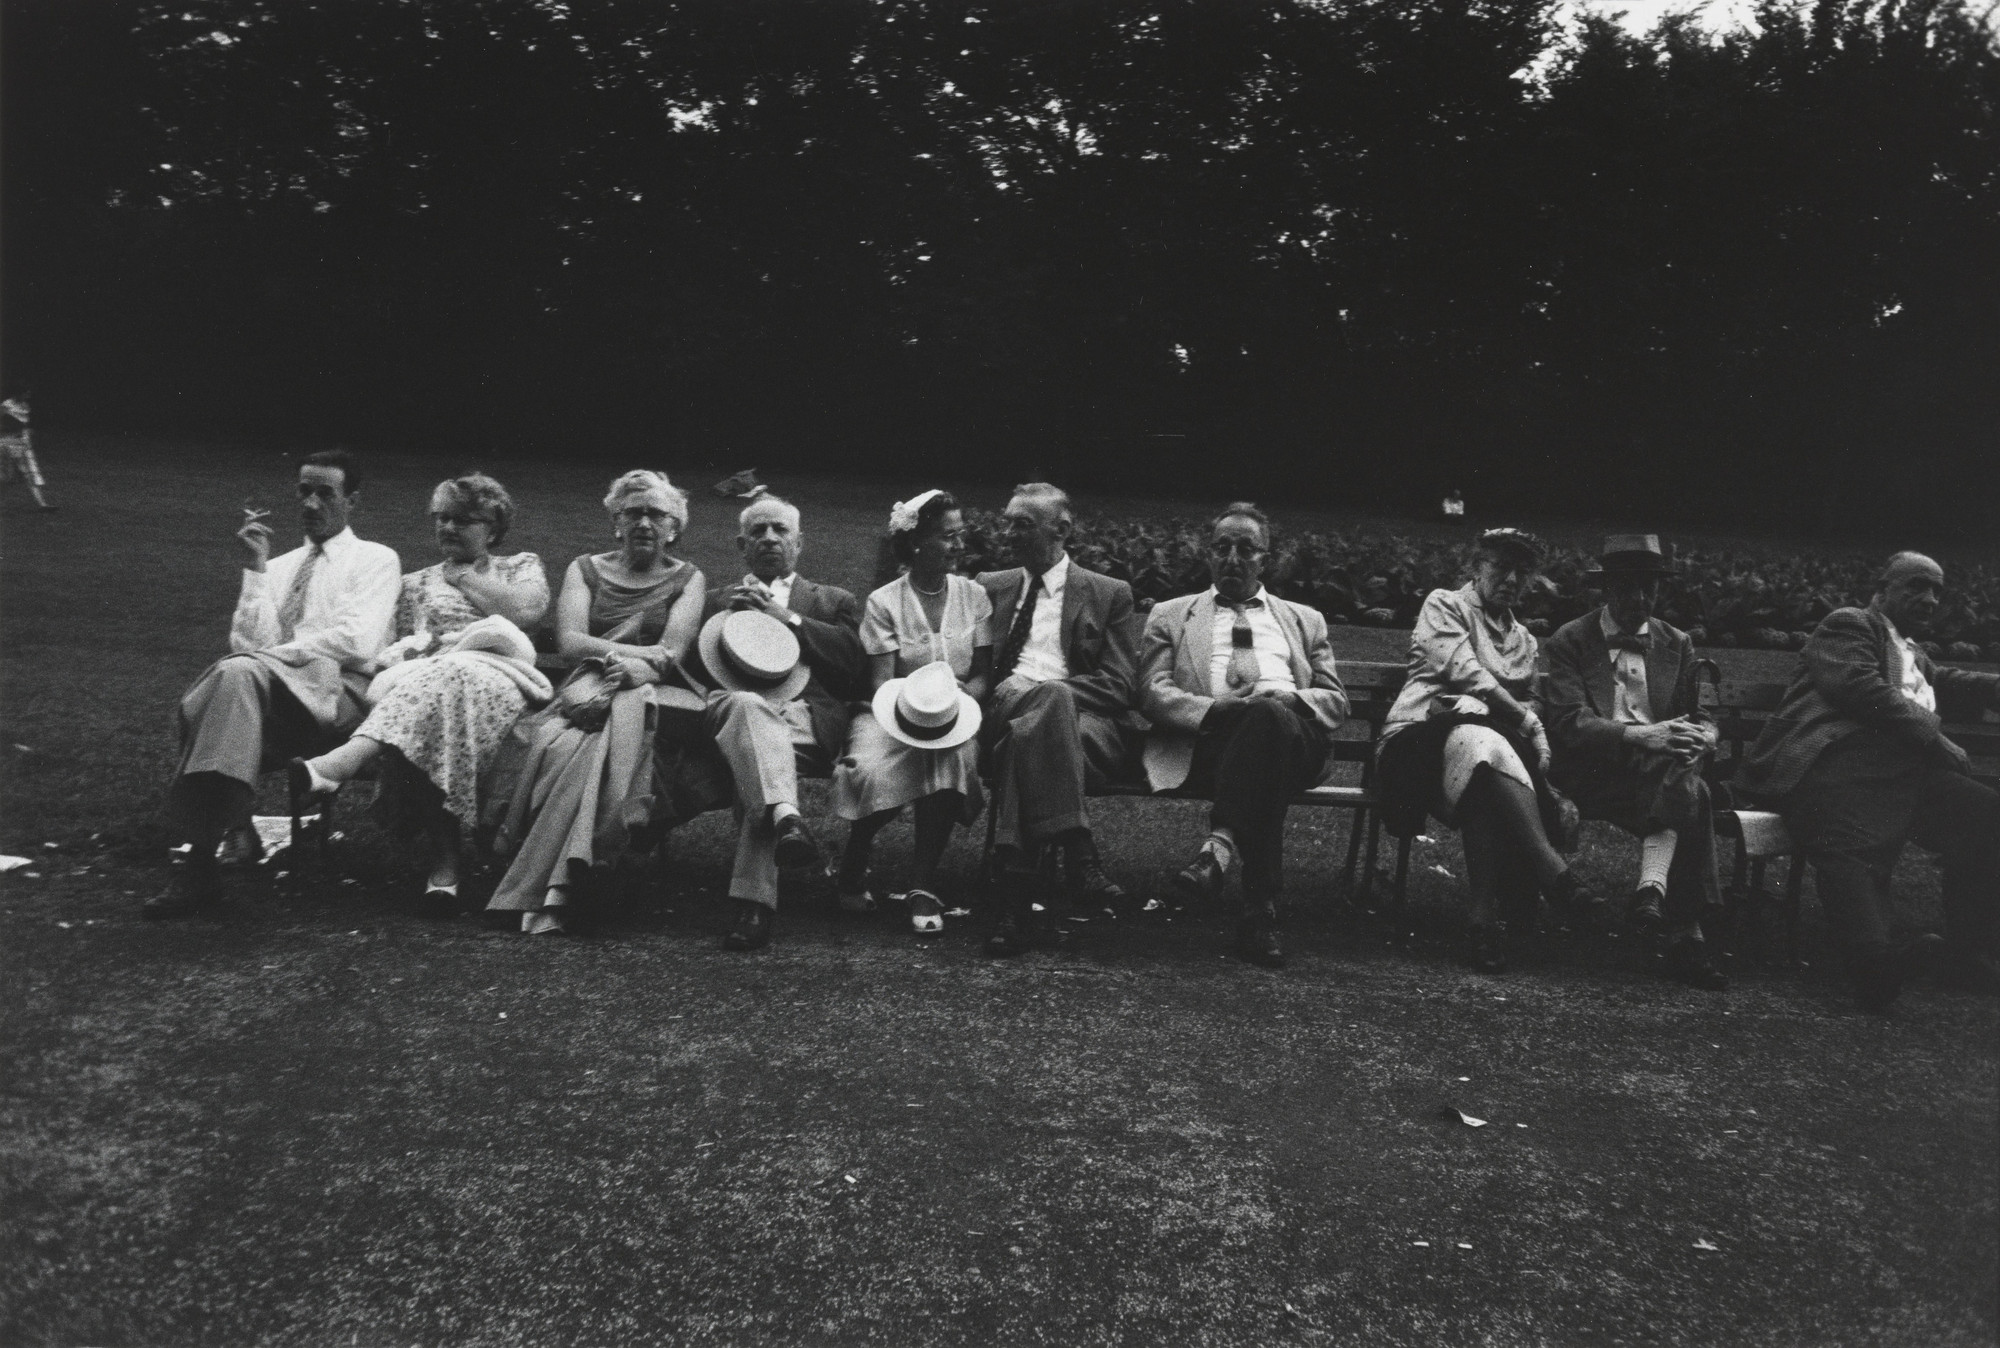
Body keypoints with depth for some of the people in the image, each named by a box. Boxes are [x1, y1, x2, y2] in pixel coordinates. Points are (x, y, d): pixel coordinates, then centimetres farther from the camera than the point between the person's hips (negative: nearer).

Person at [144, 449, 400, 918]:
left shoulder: (375, 560, 13)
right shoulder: (279, 567, 28)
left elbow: (357, 641, -5)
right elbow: (248, 642, 11)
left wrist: (271, 655, -9)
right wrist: (256, 566, 5)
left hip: (336, 693, -4)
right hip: (267, 700, 4)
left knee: (238, 672, -34)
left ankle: (202, 861, -39)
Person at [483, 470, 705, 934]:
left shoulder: (687, 579, 16)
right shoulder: (585, 570, 20)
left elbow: (672, 652, -1)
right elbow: (570, 640, 4)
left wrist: (630, 669, -20)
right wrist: (642, 653, -8)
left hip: (642, 697, -1)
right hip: (584, 689, 2)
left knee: (593, 750, -35)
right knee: (561, 746, -35)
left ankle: (550, 887, -37)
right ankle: (556, 885, -33)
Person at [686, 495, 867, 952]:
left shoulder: (834, 601, 28)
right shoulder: (719, 601, 31)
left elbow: (853, 658, 9)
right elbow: (693, 668, 18)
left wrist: (787, 617, 4)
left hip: (809, 715, -1)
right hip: (732, 705, 1)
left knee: (756, 749, -36)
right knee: (746, 706, -39)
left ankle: (754, 901, -44)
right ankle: (786, 817, -59)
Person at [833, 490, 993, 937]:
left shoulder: (974, 595, 8)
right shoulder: (884, 602, 0)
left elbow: (983, 674, 5)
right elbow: (882, 683, -5)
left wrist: (957, 696, -17)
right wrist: (911, 701, -26)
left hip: (954, 714, 1)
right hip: (896, 712, -1)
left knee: (950, 755, -35)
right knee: (870, 770, -33)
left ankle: (924, 884, -26)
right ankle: (853, 868, -3)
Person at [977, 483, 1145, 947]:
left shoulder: (1110, 594, 14)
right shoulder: (992, 587, 24)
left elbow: (1119, 683, 4)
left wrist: (1039, 692, -10)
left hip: (1086, 717, -1)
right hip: (1006, 708, 2)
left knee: (1028, 735, -38)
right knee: (1050, 700, -36)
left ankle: (1016, 898, -43)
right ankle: (1080, 861, -44)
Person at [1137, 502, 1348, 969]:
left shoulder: (1304, 620, 31)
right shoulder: (1170, 616, 27)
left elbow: (1336, 701, 20)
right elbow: (1153, 692, 11)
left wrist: (1290, 698, -5)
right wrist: (1214, 708, -10)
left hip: (1294, 736, 2)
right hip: (1207, 737, -1)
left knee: (1271, 715, -38)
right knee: (1268, 717, -39)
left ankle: (1221, 845, -41)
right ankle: (1260, 904, -42)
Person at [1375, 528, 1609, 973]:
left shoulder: (1523, 638, 29)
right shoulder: (1444, 606, 10)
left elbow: (1528, 706, 23)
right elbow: (1466, 674, -5)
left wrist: (1543, 756, 3)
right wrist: (1524, 719, -8)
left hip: (1496, 740, 5)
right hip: (1425, 731, -5)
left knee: (1487, 791, -35)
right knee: (1485, 744, -40)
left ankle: (1484, 918, -43)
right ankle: (1555, 876, -50)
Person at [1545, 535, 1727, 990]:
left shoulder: (1677, 645, 18)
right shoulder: (1570, 641, 4)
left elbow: (1701, 718, 15)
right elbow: (1569, 723, -10)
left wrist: (1699, 739, -12)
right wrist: (1639, 736, -26)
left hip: (1662, 766, 4)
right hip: (1591, 773, -4)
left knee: (1685, 763, -32)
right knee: (1691, 796, -30)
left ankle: (1652, 892, -38)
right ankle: (1684, 934, -33)